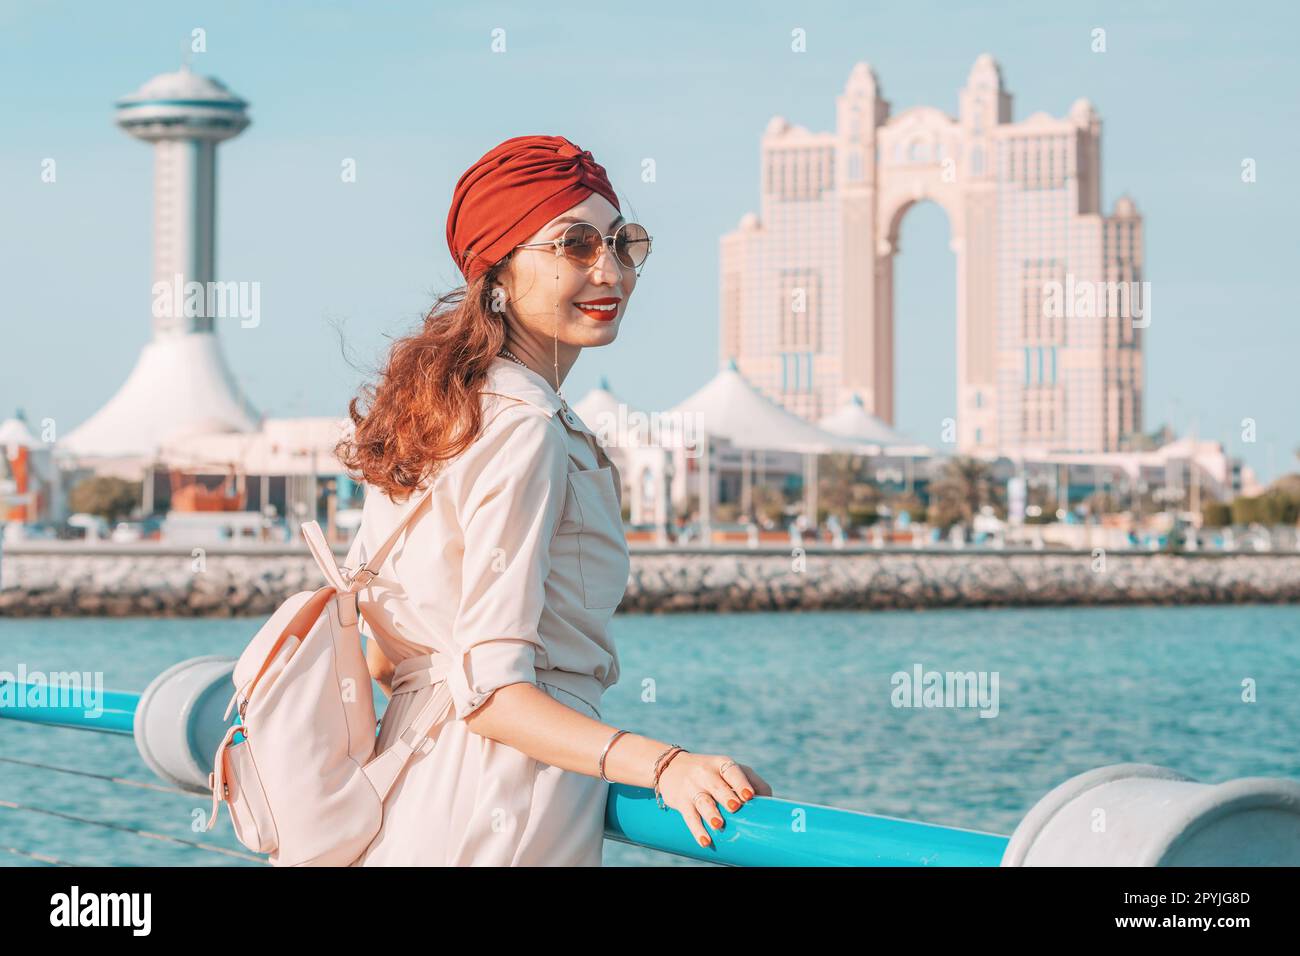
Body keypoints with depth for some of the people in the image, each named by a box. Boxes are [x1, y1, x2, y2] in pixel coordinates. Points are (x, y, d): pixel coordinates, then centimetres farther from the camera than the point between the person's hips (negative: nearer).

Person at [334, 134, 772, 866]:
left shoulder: (442, 406, 9)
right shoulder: (523, 428, -18)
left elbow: (377, 651, 14)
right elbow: (492, 690, -23)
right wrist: (664, 766, -32)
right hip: (506, 820, -9)